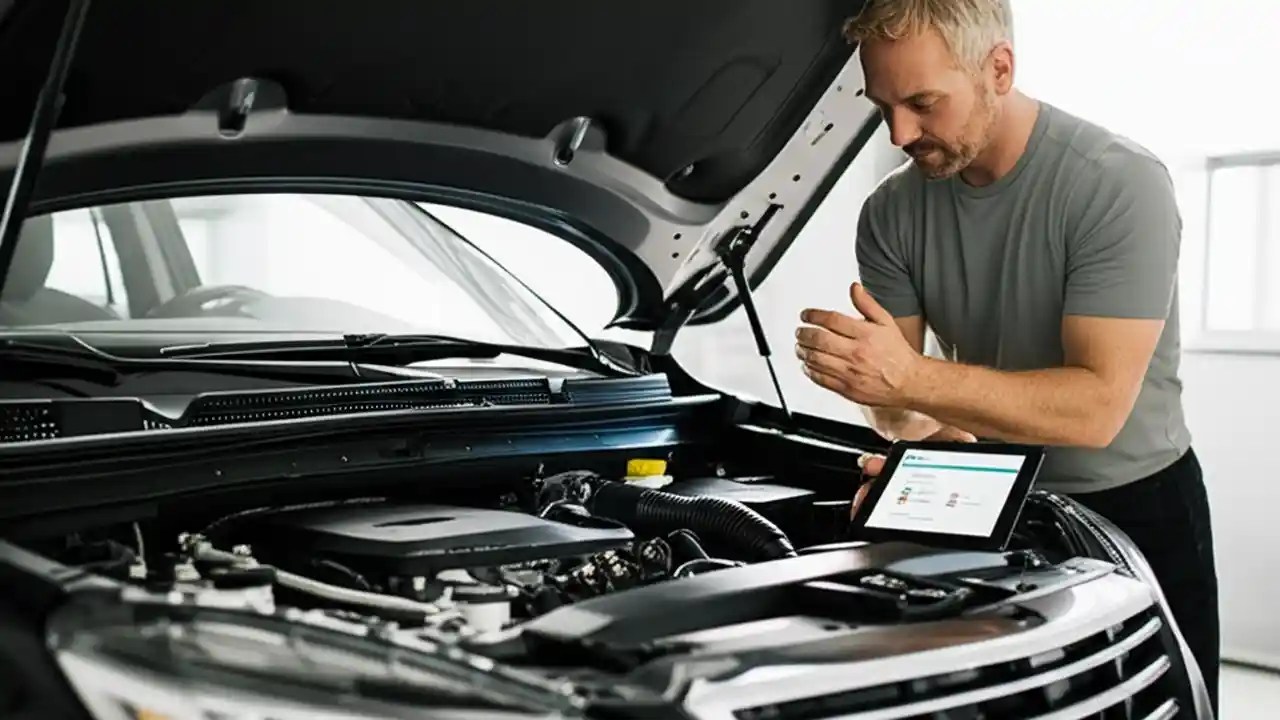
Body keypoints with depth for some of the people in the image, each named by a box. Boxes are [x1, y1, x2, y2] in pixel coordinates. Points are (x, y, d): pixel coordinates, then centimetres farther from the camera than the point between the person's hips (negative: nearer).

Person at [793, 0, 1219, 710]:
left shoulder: (1120, 186, -23)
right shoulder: (893, 211, -7)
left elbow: (1096, 407, -30)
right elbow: (897, 393, -6)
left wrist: (912, 378, -39)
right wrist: (922, 435, -29)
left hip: (1136, 509, -4)